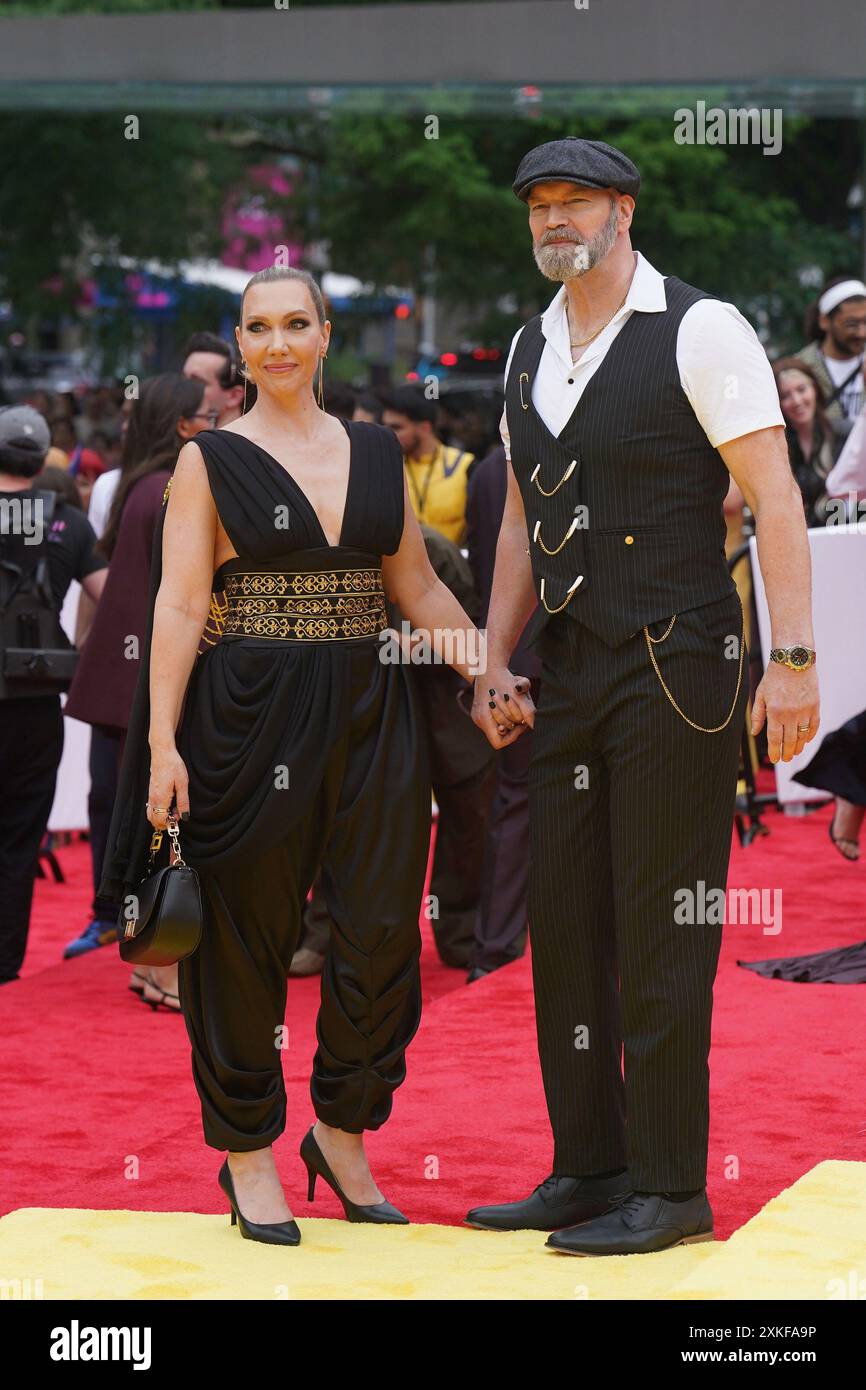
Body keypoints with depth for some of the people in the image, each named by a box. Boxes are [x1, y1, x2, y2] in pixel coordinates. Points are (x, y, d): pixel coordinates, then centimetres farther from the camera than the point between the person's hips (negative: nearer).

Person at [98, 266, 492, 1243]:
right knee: (246, 941, 3)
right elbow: (178, 607, -6)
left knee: (382, 932, 0)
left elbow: (419, 588, 16)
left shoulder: (375, 453, 12)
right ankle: (247, 1153, 16)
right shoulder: (211, 461, 0)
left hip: (369, 715, 4)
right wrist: (161, 744, -14)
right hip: (249, 717, -3)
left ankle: (343, 1134, 19)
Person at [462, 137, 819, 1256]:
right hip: (570, 677, 7)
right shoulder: (531, 351, 13)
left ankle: (671, 1191, 3)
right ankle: (587, 1173, 18)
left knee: (662, 935, -4)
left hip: (676, 670, -7)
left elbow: (773, 499, -11)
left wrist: (792, 660, -17)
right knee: (564, 923, 8)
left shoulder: (699, 331, -7)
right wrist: (495, 662, 15)